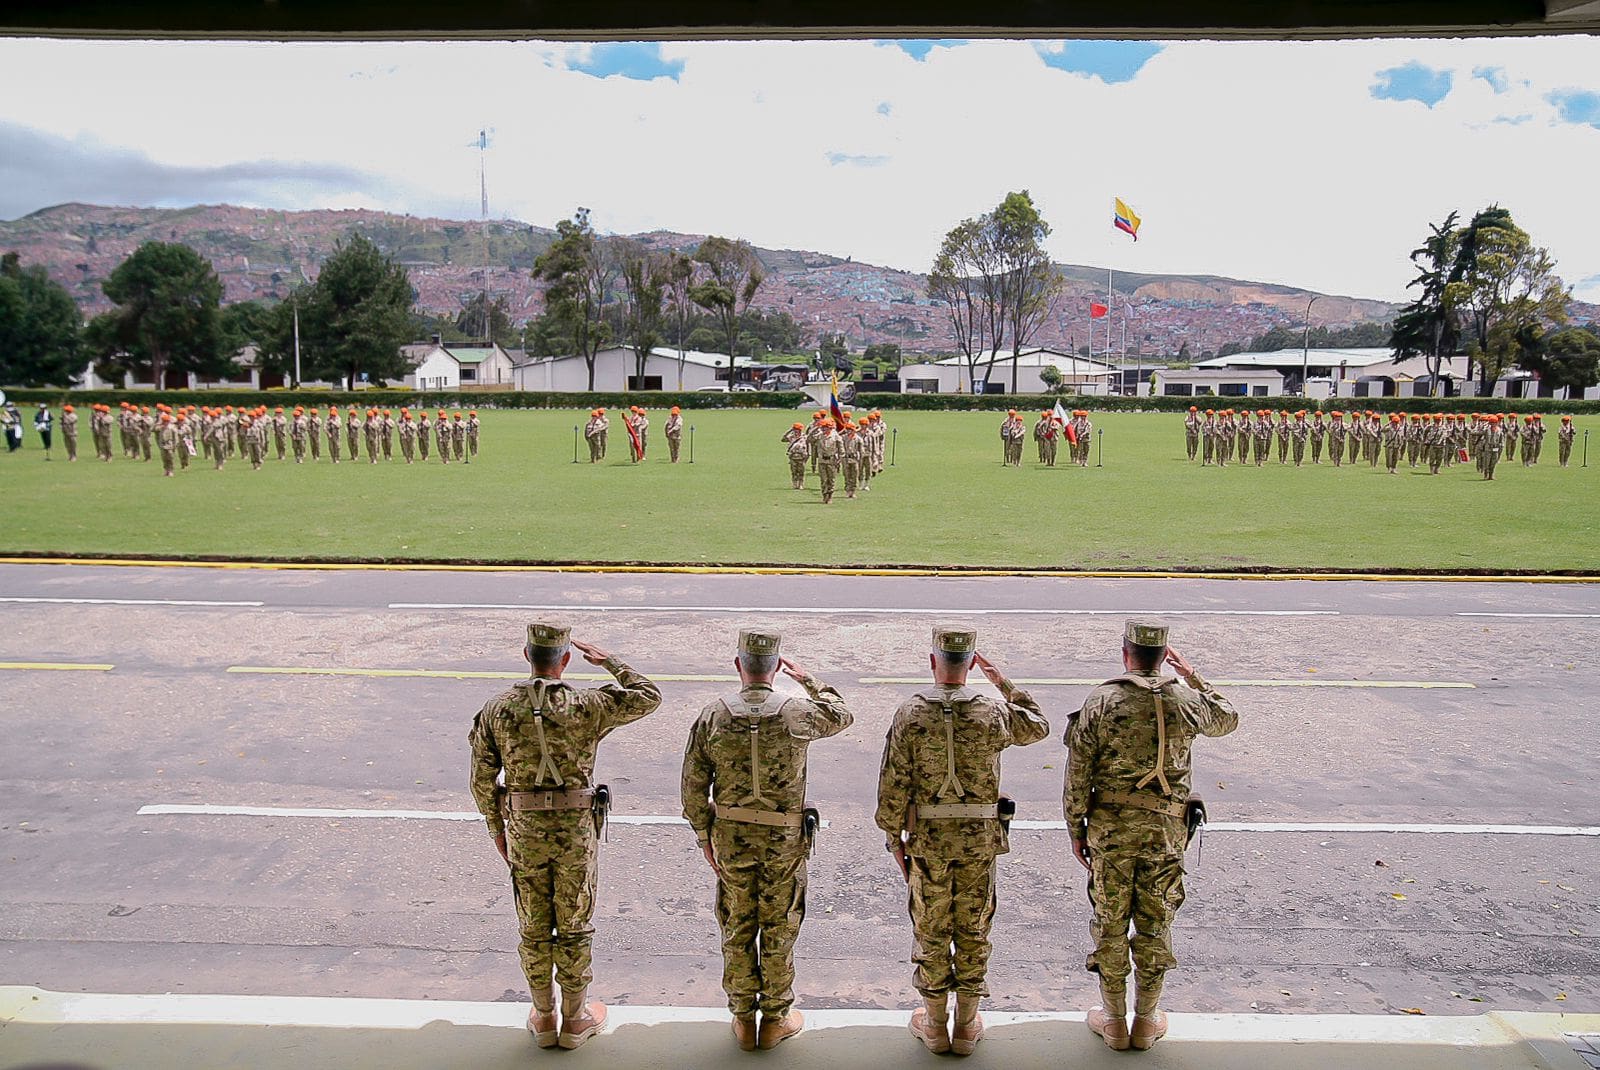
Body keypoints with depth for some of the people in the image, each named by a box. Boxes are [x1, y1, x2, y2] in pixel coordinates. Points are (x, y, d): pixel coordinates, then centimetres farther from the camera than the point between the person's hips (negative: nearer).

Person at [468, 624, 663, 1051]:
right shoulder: (588, 705, -13)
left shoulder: (496, 709, -6)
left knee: (534, 927, 15)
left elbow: (482, 779, 0)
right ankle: (575, 1019, 25)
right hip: (577, 830, -2)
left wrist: (497, 829, 14)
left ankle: (544, 1017, 29)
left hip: (524, 830, 2)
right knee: (574, 925, 12)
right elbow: (649, 696, -1)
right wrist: (607, 660, 6)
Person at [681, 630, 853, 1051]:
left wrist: (705, 837, 7)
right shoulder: (797, 714, -13)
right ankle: (776, 1019, 25)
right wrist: (807, 678, 18)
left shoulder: (713, 716, -10)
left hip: (731, 838, 1)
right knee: (779, 929, 13)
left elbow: (693, 786, -5)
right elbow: (842, 715, 9)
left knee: (737, 929, 15)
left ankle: (743, 1019, 26)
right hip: (785, 841, -1)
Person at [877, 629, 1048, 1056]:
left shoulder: (910, 713, -12)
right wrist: (1004, 682, 14)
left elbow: (893, 784, -9)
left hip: (927, 839, -1)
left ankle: (935, 1025, 25)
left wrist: (895, 836, 3)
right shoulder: (993, 714, -10)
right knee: (973, 929, 14)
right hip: (980, 839, 1)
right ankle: (966, 1024, 26)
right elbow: (1039, 726, 11)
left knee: (931, 930, 13)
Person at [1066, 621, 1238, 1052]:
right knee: (1155, 924, 13)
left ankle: (1114, 1021, 22)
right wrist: (1193, 678, 23)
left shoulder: (1100, 702, -10)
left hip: (1109, 828, -1)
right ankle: (1146, 1021, 25)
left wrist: (1076, 829, 3)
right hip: (1166, 831, 1)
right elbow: (1228, 719, 19)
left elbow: (1077, 775, -8)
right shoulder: (1186, 701, -5)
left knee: (1109, 923, 11)